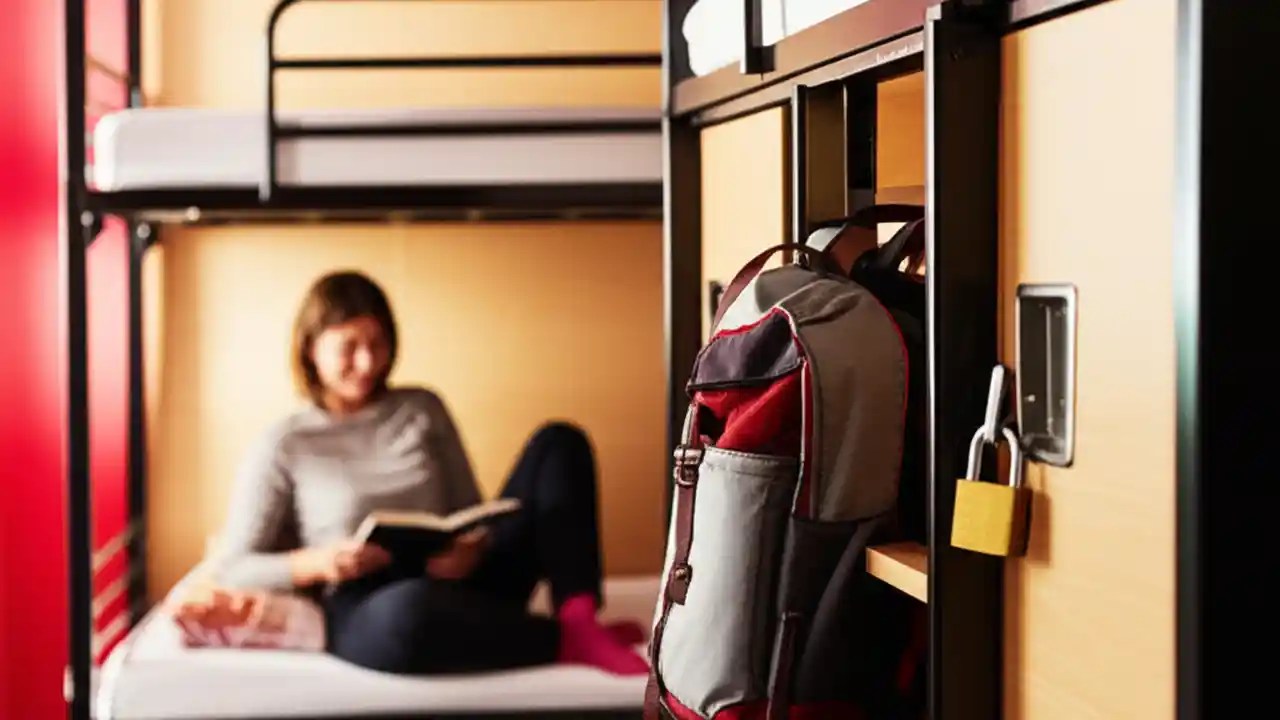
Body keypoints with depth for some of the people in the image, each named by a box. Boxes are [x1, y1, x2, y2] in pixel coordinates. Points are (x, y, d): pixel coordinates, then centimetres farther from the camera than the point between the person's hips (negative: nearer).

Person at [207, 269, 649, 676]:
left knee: (558, 443, -6)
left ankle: (579, 618, -26)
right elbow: (231, 570, 2)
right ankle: (567, 641, -24)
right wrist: (317, 563, -17)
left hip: (459, 588, 5)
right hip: (369, 611, -5)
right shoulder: (282, 447, 4)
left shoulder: (422, 409, 15)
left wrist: (471, 550, -9)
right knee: (408, 612, -46)